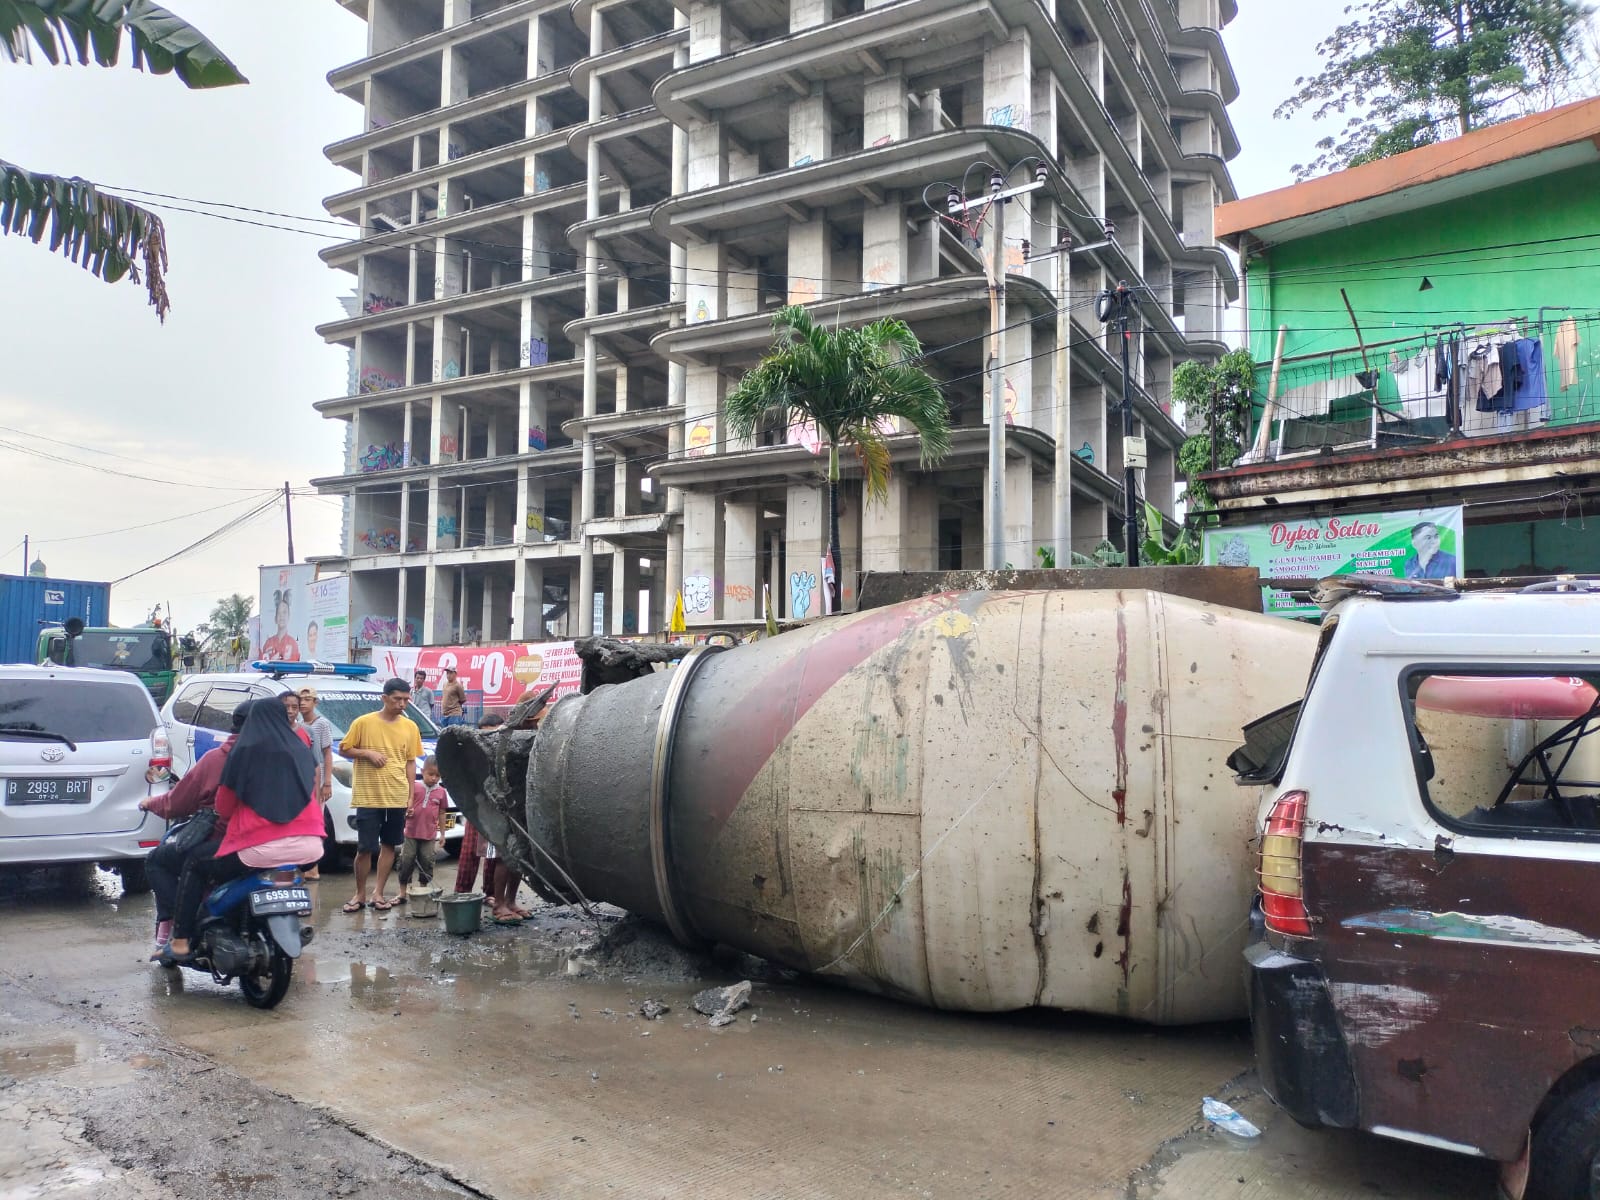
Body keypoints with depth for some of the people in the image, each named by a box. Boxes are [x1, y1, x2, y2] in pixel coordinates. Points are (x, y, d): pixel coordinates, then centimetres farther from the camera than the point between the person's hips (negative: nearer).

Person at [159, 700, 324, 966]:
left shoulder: (244, 752, 1)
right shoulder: (301, 750, 12)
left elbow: (223, 808, 8)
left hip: (263, 848, -5)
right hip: (310, 847, 5)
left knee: (196, 864, 17)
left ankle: (181, 942, 12)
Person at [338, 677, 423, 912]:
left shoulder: (410, 727, 5)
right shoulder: (363, 722, -6)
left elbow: (410, 762, 10)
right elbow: (344, 749, 2)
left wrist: (410, 795, 7)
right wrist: (367, 753, -15)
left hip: (397, 797, 4)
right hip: (368, 796, -4)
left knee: (390, 845, 9)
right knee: (365, 848, -1)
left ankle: (378, 893, 18)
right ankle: (360, 894, 15)